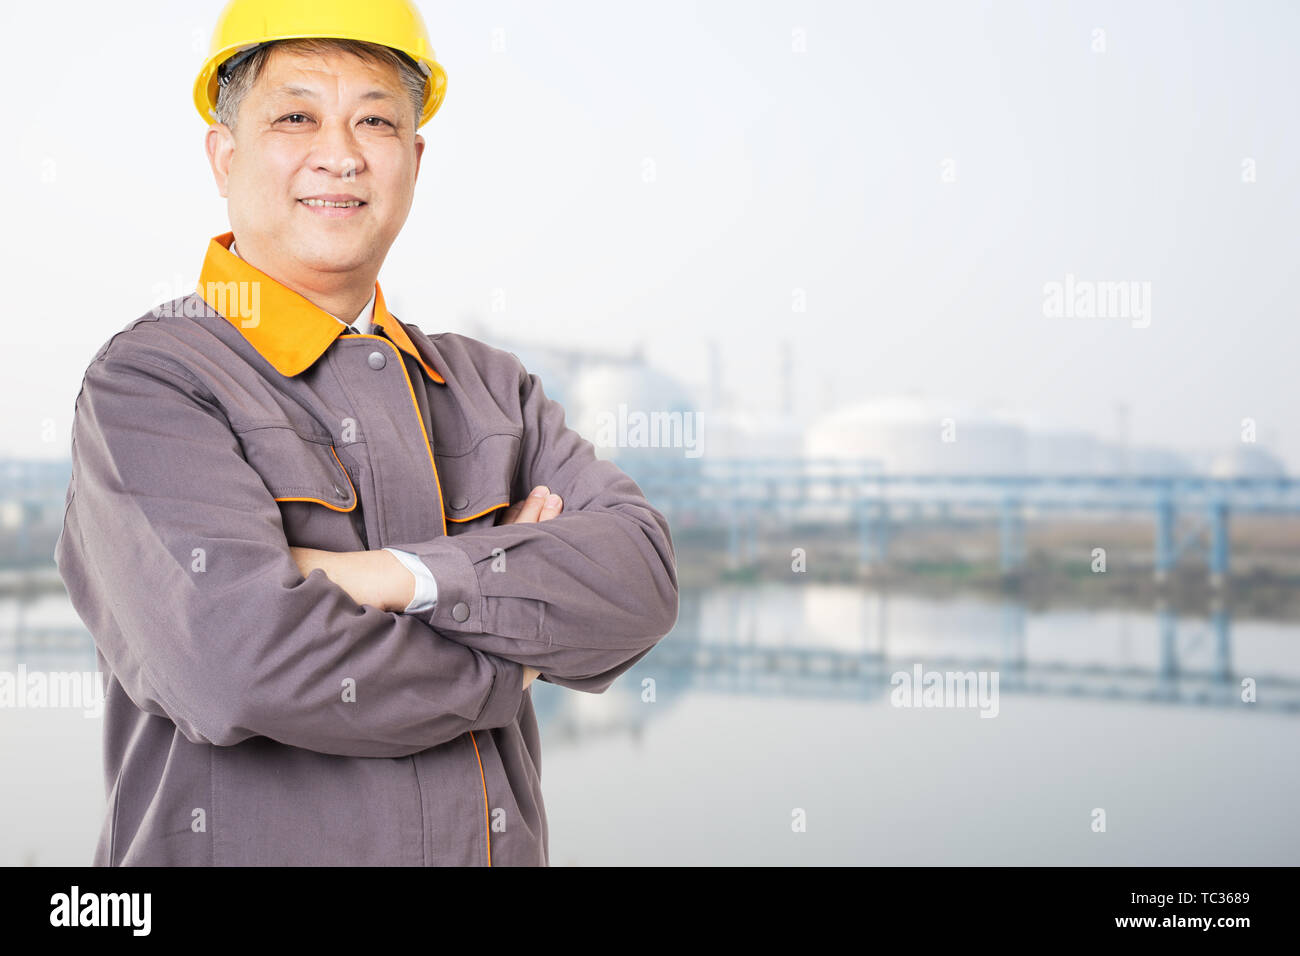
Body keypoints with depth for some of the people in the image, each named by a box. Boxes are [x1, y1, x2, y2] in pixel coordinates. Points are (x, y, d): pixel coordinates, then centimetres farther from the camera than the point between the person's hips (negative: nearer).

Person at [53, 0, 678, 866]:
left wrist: (407, 577, -23)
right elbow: (240, 660, -26)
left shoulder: (492, 388, 5)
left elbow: (640, 574, -10)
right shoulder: (148, 385, -11)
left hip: (501, 839, 5)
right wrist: (509, 665, -14)